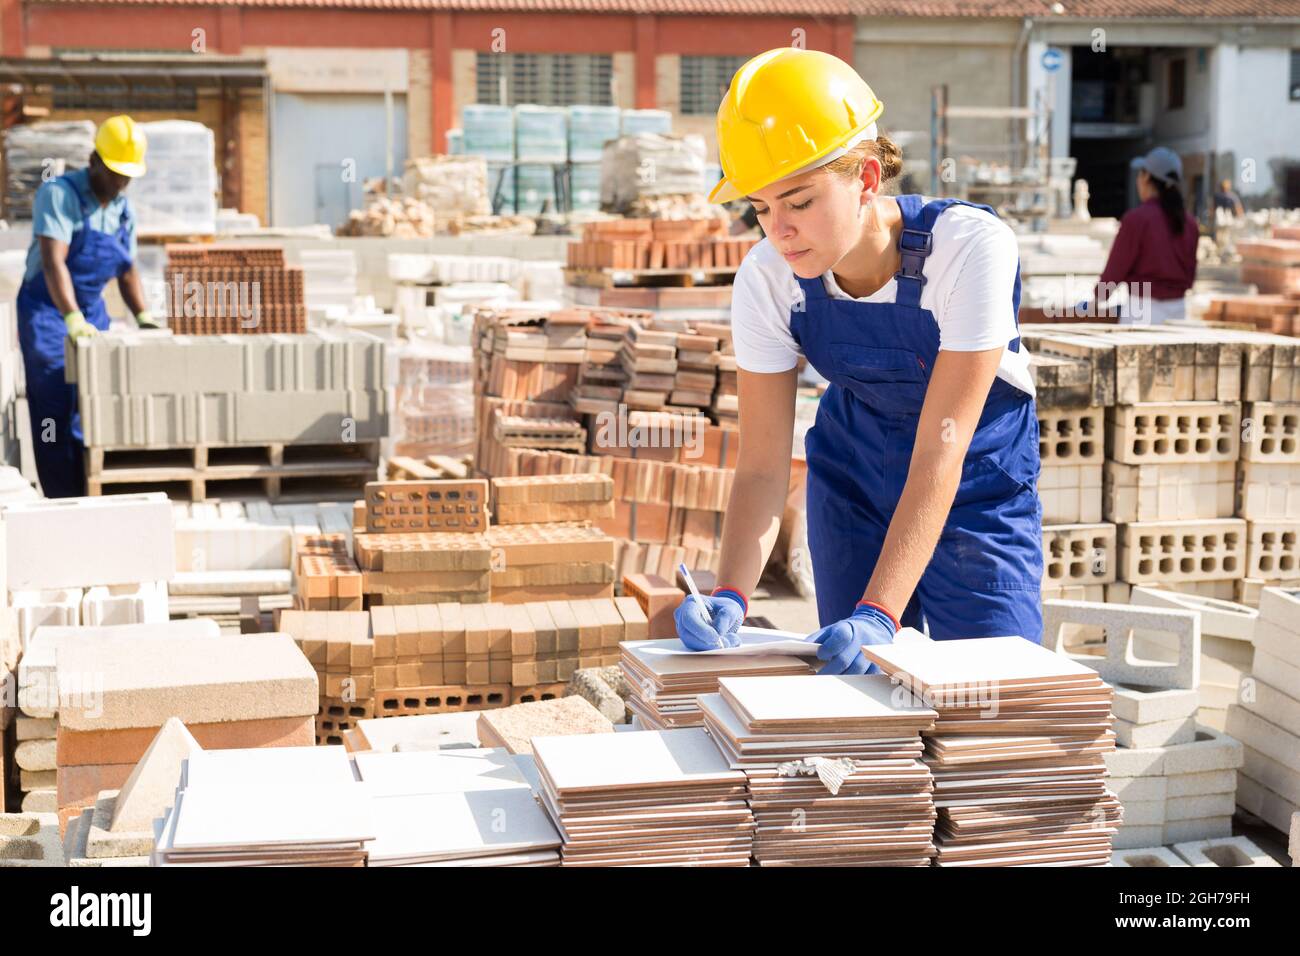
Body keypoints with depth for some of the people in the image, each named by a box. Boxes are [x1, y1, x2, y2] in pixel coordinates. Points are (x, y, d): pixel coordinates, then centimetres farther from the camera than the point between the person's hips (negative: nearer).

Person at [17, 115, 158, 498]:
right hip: (48, 312, -7)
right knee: (57, 411, -9)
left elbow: (127, 270, 16)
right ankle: (64, 501, -7)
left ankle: (92, 493, 15)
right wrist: (72, 319, -38)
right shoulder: (59, 194, -16)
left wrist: (143, 316, 2)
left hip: (92, 312, 7)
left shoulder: (123, 210, 6)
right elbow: (52, 261, -27)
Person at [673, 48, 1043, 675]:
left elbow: (940, 454, -33)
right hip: (853, 476, 3)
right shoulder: (767, 279, -21)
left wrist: (879, 613, -42)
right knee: (854, 668, 4)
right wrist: (730, 596, -36)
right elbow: (762, 466, -19)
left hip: (978, 478, -2)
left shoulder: (970, 247, -31)